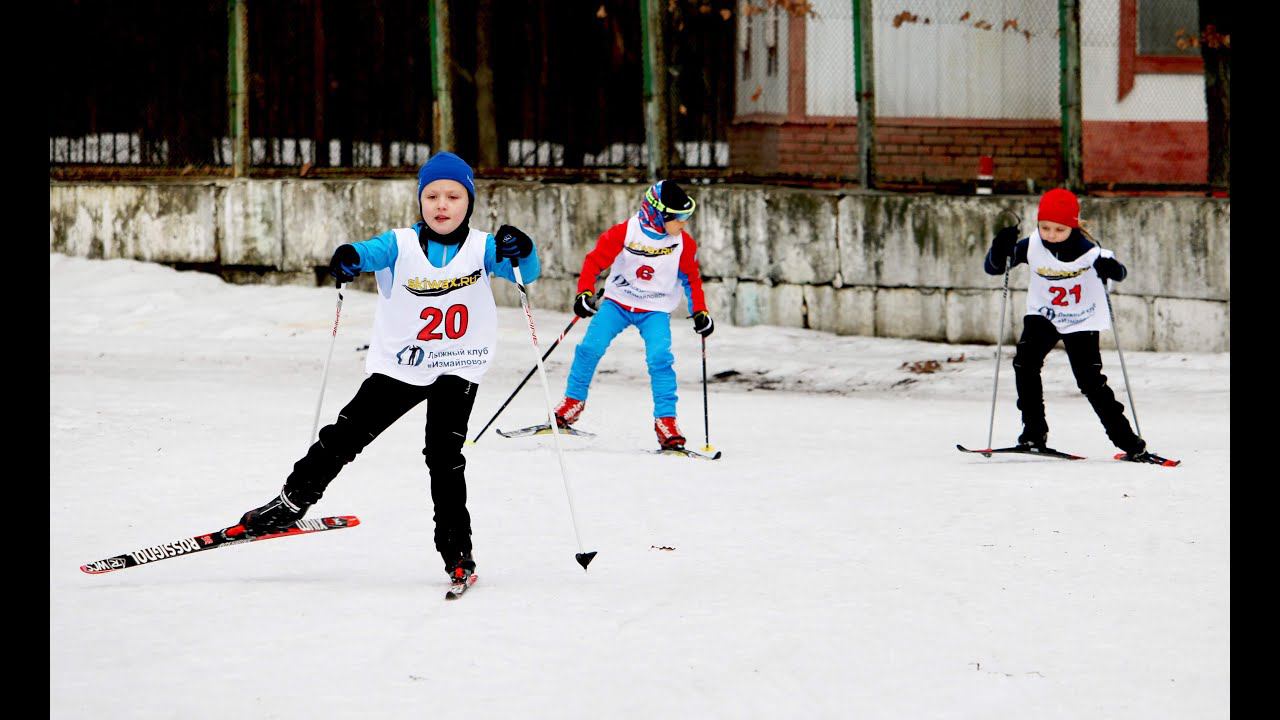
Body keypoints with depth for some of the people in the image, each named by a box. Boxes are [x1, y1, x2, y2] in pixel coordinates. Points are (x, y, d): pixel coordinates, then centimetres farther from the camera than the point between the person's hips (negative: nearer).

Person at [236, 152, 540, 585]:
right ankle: (291, 503, 18)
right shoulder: (401, 245, -6)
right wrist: (348, 257, -48)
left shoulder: (481, 248, -5)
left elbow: (527, 273, -15)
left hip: (457, 371, -1)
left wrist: (520, 251, -38)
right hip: (398, 367, 1)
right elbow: (373, 252, -24)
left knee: (444, 453, -12)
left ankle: (456, 549, -4)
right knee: (345, 436, 1)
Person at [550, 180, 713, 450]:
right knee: (590, 347, -14)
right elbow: (594, 260, -9)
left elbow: (691, 277, 9)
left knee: (660, 358, -20)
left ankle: (666, 421, -12)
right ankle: (573, 402, 8)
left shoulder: (683, 243, -7)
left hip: (655, 311, 0)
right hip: (617, 302, 0)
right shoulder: (624, 233, -16)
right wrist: (585, 293, -21)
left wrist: (700, 311, 2)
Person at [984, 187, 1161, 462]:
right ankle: (1034, 432, -8)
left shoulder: (1087, 249, -21)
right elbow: (992, 267, -7)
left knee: (1091, 380, -8)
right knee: (1025, 362, -20)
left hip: (1082, 321, -2)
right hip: (1043, 316, 2)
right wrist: (1001, 249, -29)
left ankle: (1126, 440, 5)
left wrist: (1109, 268, -39)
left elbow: (1119, 272, -15)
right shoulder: (1031, 247, -14)